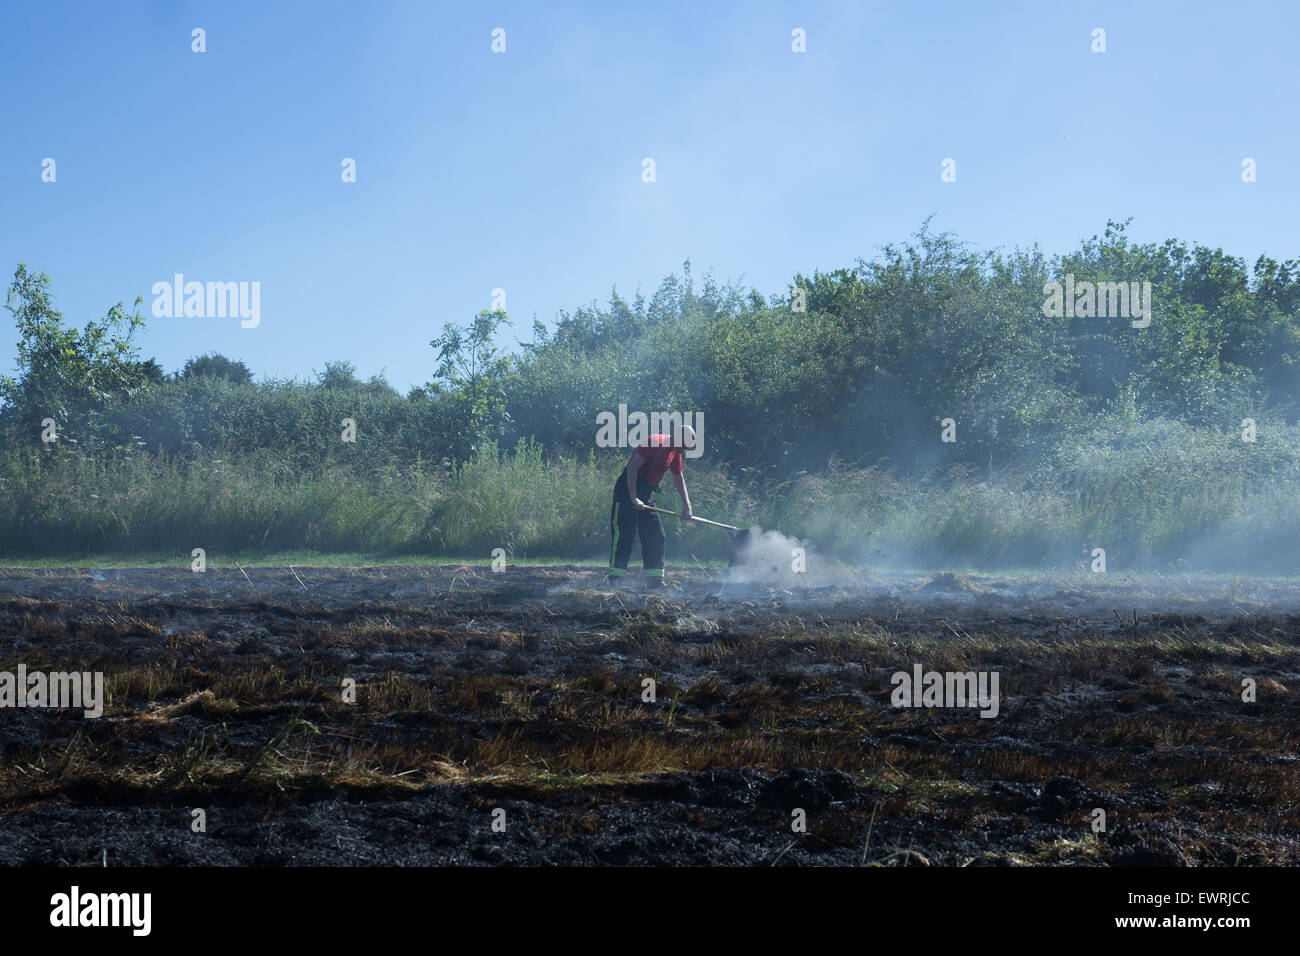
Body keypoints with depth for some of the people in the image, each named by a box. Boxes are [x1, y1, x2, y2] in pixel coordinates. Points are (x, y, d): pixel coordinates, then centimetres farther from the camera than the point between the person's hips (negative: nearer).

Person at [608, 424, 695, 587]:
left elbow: (678, 478, 21)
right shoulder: (654, 443, -19)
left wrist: (686, 504, 14)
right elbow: (632, 467, -22)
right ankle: (615, 575, -8)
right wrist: (633, 498, -24)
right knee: (624, 532, -11)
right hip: (628, 489, -9)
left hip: (646, 494, 9)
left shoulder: (675, 453, 8)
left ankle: (654, 577, 7)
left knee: (655, 534, 4)